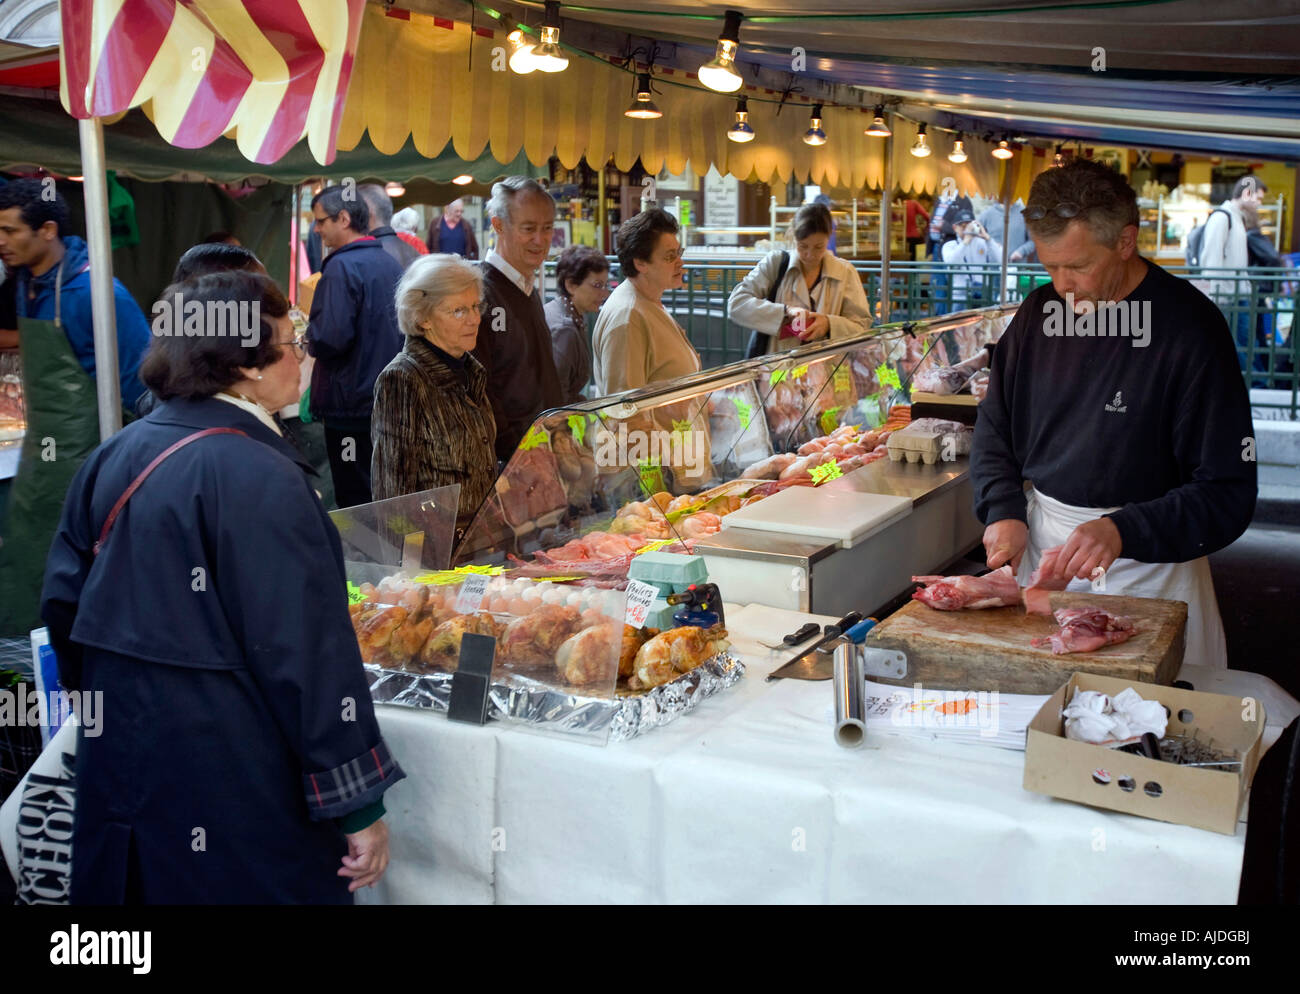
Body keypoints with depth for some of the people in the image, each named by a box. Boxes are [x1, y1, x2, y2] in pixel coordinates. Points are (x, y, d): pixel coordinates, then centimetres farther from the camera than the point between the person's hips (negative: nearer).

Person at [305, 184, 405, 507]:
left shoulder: (342, 266, -15)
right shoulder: (391, 263, 10)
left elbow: (331, 339, -25)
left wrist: (308, 336, -2)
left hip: (352, 405, -8)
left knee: (355, 498, -1)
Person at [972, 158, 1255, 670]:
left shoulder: (1190, 326, -15)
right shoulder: (1040, 310, 1)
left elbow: (1229, 493, -17)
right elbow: (994, 427, 13)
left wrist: (1124, 531, -30)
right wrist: (1003, 510, -3)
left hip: (1146, 566, -4)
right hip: (1037, 546, 4)